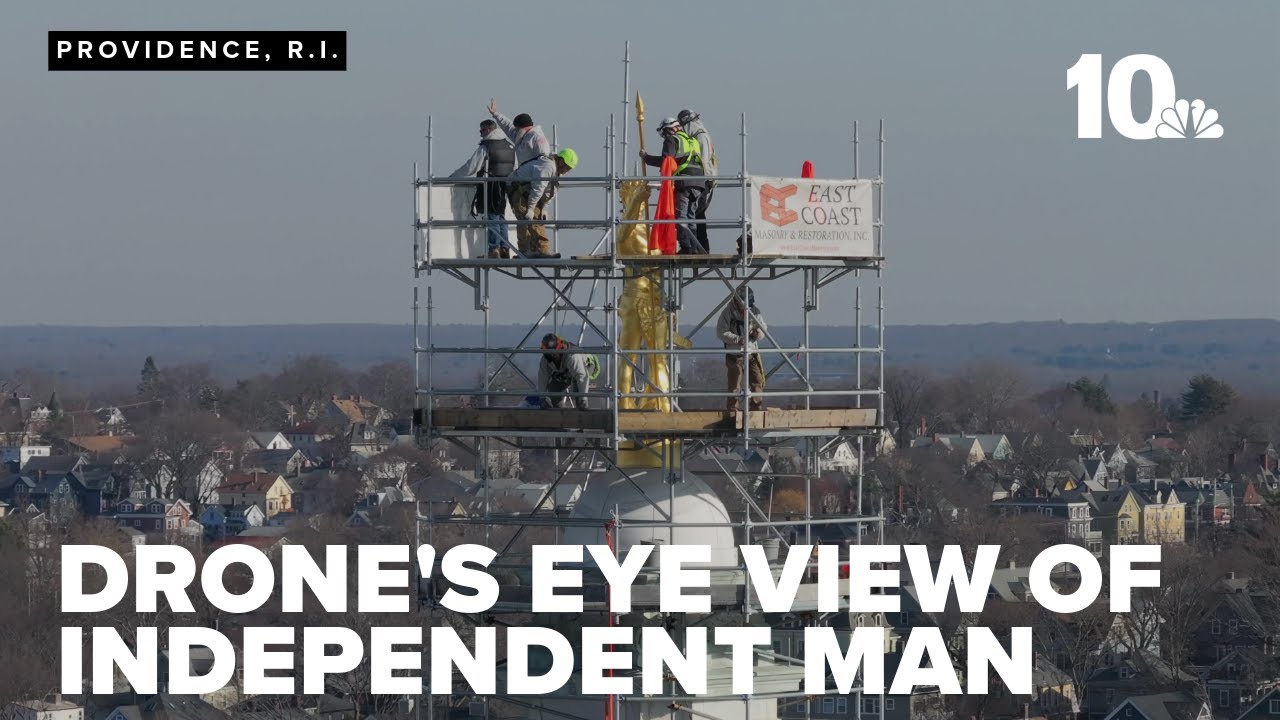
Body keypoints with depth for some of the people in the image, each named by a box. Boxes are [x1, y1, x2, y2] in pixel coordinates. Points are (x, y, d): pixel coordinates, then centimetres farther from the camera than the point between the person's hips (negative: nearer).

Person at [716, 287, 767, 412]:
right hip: (735, 354, -4)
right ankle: (733, 410, 7)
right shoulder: (728, 312, -8)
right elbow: (721, 332, -11)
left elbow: (764, 327, 14)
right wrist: (738, 339, -22)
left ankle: (758, 409, 11)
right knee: (734, 385, 0)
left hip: (752, 353, 4)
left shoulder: (754, 311, 4)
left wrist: (759, 333, -11)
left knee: (757, 383, 3)